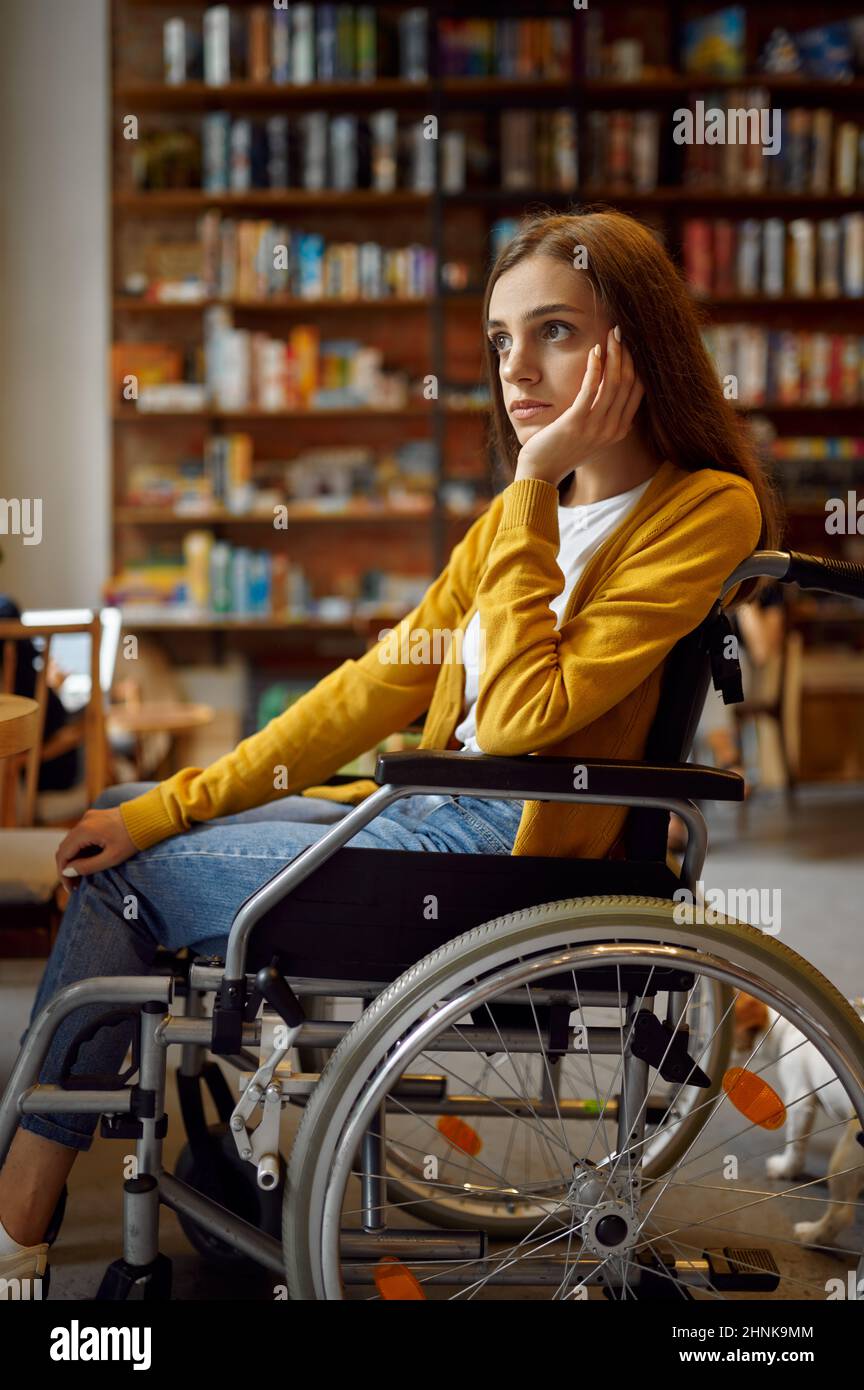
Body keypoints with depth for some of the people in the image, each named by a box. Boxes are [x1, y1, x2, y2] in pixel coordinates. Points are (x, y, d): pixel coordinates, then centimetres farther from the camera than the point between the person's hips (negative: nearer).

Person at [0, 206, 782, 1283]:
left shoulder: (706, 508, -13)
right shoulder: (538, 506, 12)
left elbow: (522, 717, -23)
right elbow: (385, 680, 8)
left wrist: (532, 491, -18)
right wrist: (173, 804, 3)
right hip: (441, 812, 9)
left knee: (127, 879, -4)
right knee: (129, 830, 7)